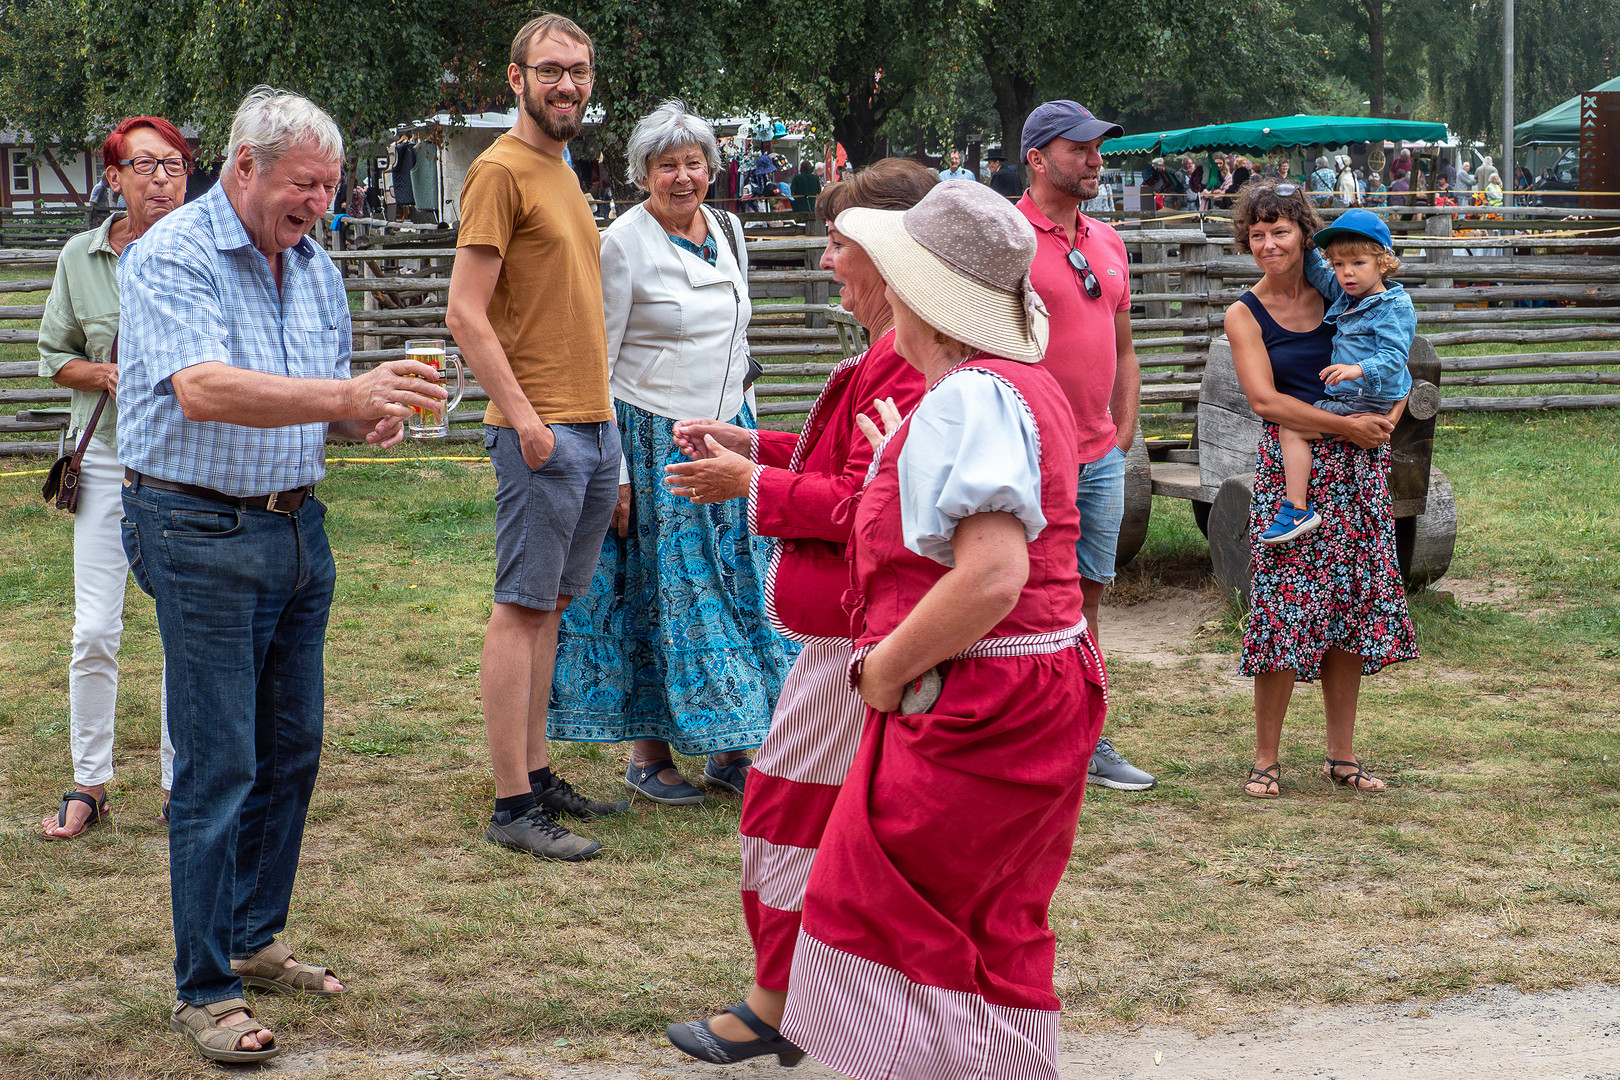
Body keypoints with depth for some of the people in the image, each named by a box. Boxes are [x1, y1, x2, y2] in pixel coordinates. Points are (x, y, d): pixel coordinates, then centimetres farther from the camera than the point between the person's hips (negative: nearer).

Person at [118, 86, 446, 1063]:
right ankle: (205, 991, 2)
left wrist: (372, 418, -5)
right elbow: (203, 391, -29)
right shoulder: (171, 258, -13)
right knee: (218, 766, -6)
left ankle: (253, 940, 28)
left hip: (298, 526, 8)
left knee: (291, 751, 13)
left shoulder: (315, 268, 11)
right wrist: (347, 396, -37)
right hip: (202, 533, -8)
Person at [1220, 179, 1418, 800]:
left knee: (1349, 608, 5)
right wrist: (1346, 426, -15)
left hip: (1356, 468, 3)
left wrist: (1386, 417, -1)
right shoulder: (1245, 316, 1)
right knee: (1286, 609, -6)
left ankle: (1342, 755, 14)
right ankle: (1266, 758, 5)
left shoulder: (1336, 295, 8)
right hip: (1290, 469, -3)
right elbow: (1265, 400, -10)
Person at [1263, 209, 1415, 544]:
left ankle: (1297, 509, -20)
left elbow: (1393, 356, -26)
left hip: (1368, 402, -10)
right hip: (1348, 396, 10)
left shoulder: (1395, 307, -16)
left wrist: (1358, 370, -42)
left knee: (1290, 427, -17)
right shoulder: (1346, 297, 10)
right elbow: (1318, 277, 28)